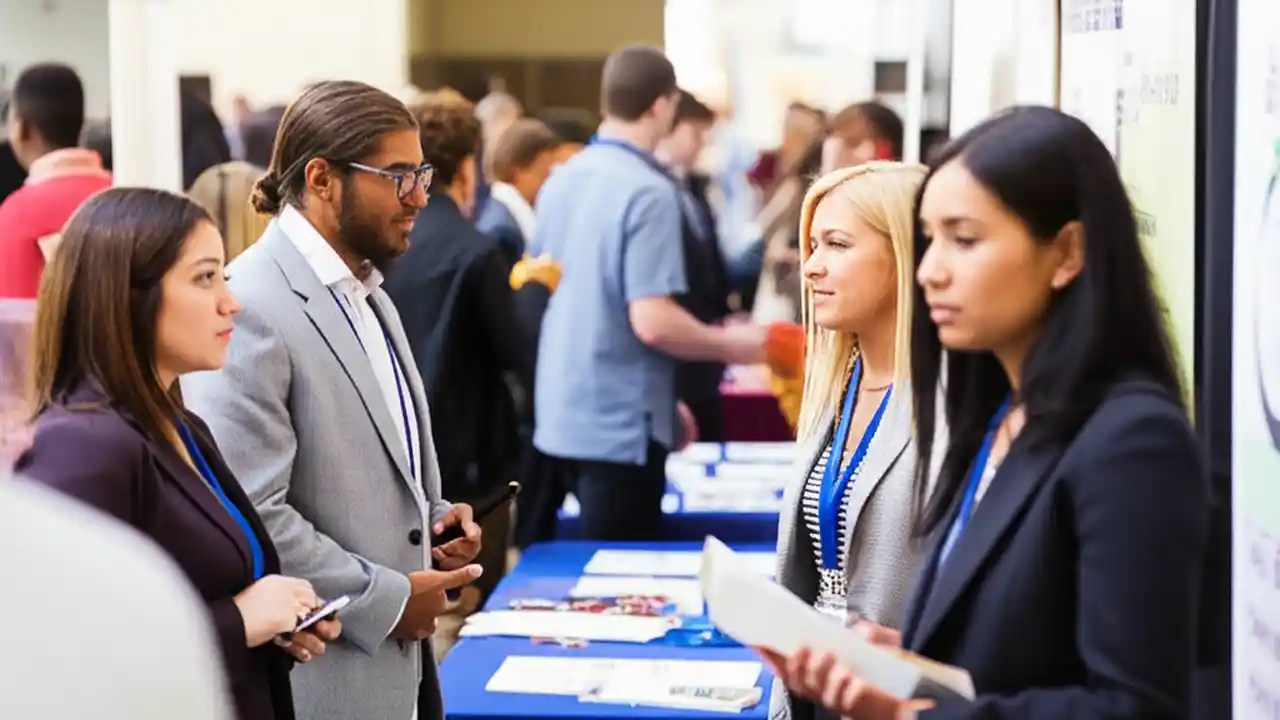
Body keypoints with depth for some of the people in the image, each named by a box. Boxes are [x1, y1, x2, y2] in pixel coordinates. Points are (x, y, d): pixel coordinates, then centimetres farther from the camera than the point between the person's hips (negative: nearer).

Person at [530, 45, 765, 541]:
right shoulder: (648, 192, -17)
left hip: (564, 413, 8)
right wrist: (730, 345, -6)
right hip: (621, 422, -8)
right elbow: (652, 322, -24)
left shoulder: (560, 181, 6)